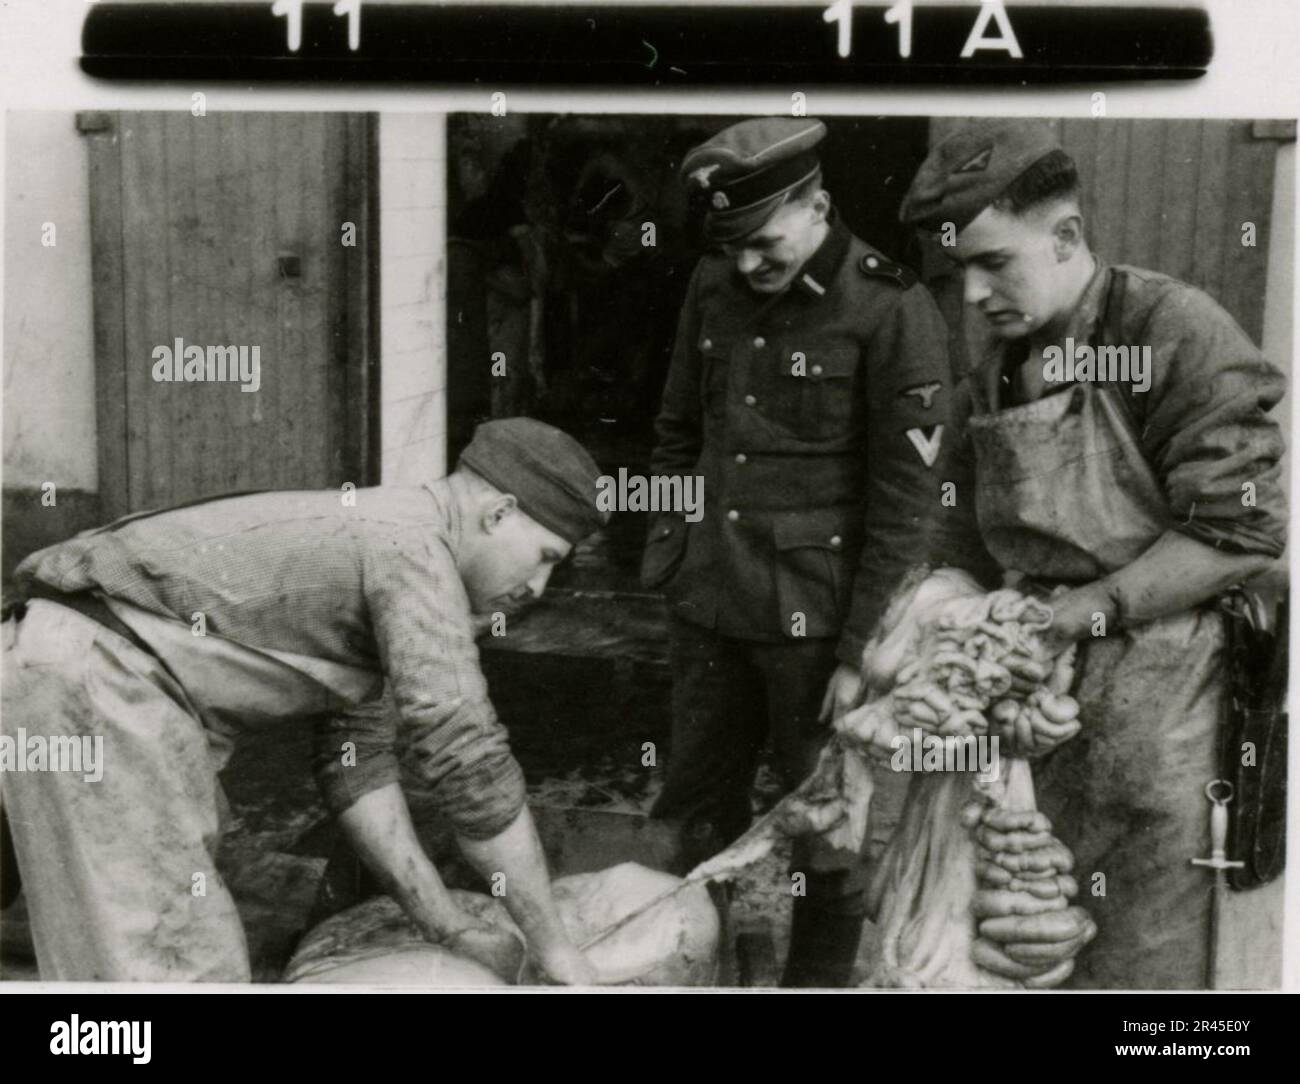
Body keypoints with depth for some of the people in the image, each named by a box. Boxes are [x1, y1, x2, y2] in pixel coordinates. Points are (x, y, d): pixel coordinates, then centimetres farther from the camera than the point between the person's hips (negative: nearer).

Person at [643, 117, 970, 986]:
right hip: (709, 603, 6)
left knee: (828, 825, 10)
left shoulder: (892, 311, -14)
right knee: (699, 812, 19)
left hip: (813, 620, -6)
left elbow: (909, 500, -14)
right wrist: (665, 555, 12)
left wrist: (862, 651, -14)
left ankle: (822, 975, 31)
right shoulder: (714, 288, 3)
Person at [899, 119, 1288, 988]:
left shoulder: (1176, 331, -13)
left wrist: (1091, 608, -17)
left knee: (1140, 954, 5)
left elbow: (1241, 527, -17)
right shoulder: (995, 360, 10)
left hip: (1148, 683, -6)